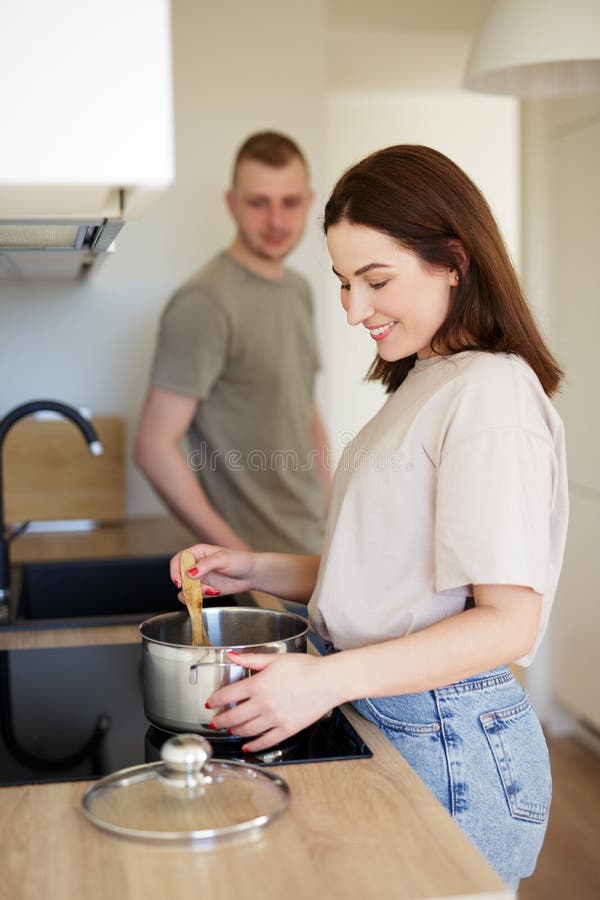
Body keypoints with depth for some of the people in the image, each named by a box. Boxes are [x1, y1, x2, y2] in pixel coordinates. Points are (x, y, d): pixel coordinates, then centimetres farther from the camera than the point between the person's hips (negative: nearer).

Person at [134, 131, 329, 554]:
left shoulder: (299, 290, 8)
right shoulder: (206, 303, -17)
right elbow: (154, 447, -20)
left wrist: (332, 514, 9)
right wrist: (235, 552, -19)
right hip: (260, 560, -7)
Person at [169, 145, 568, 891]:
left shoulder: (489, 393, -17)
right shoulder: (423, 382, 13)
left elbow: (508, 621, -22)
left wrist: (330, 678, -30)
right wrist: (256, 572, 5)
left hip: (449, 747, -9)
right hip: (385, 719, 9)